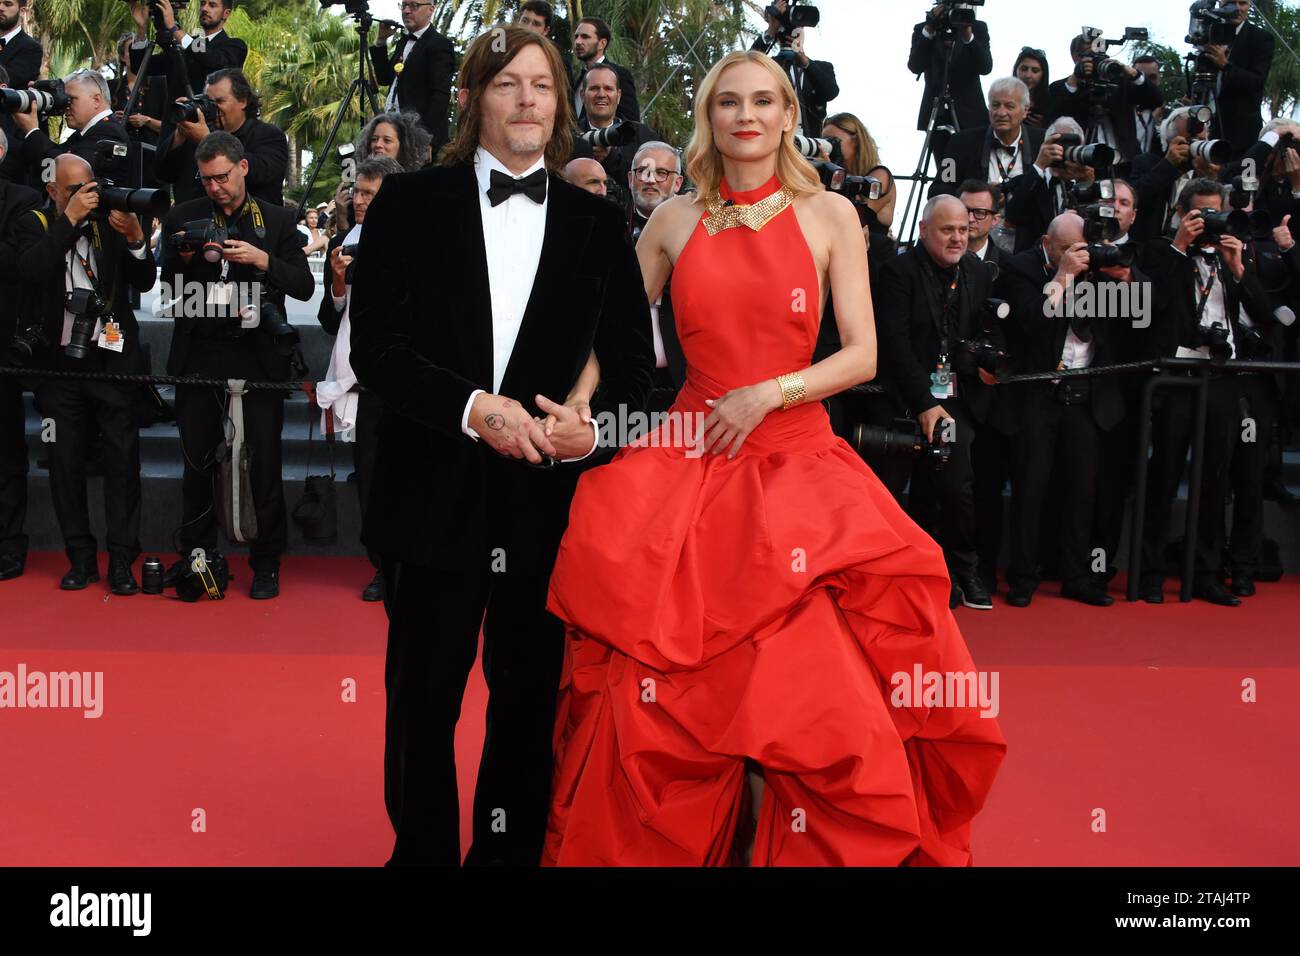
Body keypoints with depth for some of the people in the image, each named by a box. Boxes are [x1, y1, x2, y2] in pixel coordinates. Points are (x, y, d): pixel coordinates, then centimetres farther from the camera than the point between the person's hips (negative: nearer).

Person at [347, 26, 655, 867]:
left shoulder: (598, 224, 8)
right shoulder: (410, 204, 3)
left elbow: (634, 365, 7)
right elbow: (375, 348, -4)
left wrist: (597, 426, -13)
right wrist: (472, 407, -17)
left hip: (551, 498, 2)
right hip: (438, 498, -1)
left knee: (530, 701, 12)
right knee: (423, 698, 10)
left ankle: (511, 850, 30)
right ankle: (421, 849, 29)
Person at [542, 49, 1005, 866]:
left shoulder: (830, 216, 5)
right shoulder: (674, 222, 10)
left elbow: (863, 355, 0)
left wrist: (769, 394, -12)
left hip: (799, 463, -1)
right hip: (689, 463, 1)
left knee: (819, 690, -9)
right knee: (653, 688, -6)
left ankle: (842, 848, 14)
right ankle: (645, 850, 15)